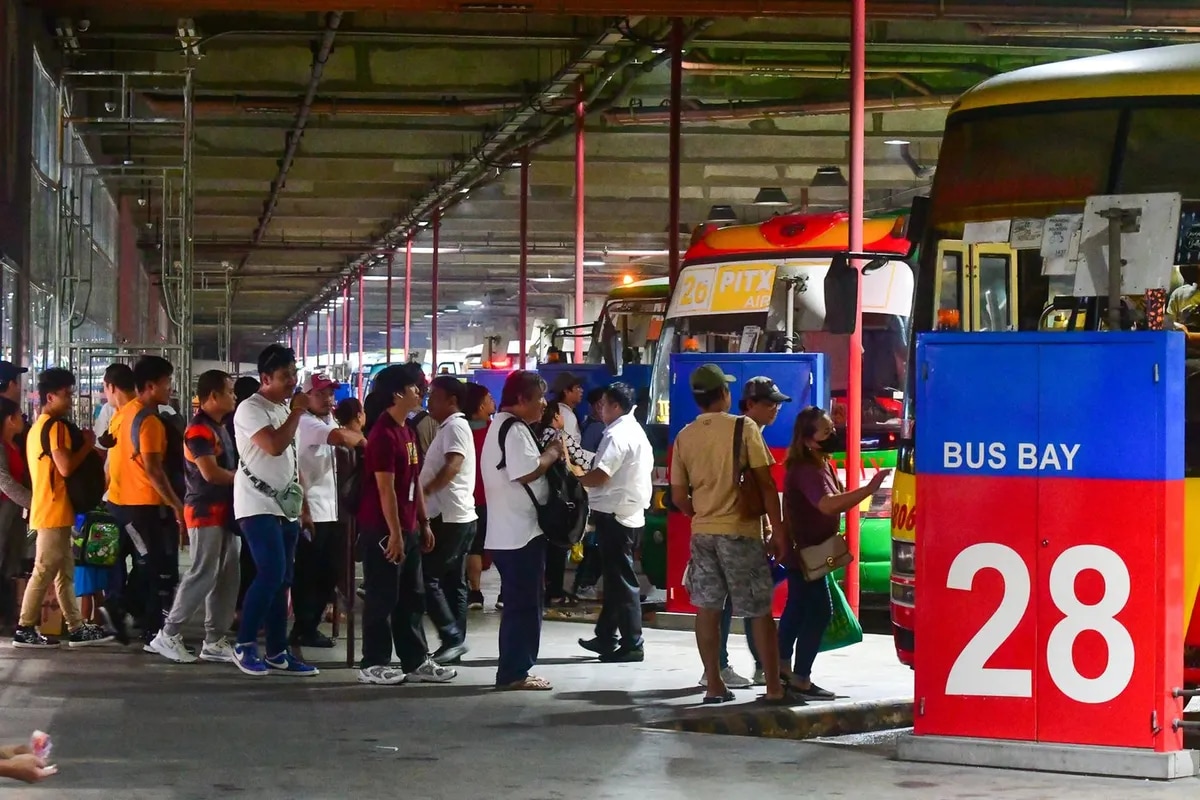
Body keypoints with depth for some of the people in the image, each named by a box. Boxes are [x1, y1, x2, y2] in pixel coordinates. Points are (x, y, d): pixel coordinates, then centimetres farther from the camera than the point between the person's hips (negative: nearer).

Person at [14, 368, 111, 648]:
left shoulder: (38, 426, 17)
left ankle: (76, 629, 12)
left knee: (64, 571, 10)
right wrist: (87, 445, -9)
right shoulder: (55, 426, -15)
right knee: (45, 571, -6)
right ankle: (25, 630, -3)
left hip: (48, 510, 10)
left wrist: (82, 446, 15)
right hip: (54, 511, -10)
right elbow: (66, 466, -24)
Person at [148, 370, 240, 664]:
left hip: (224, 511, 9)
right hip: (206, 511, -9)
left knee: (227, 577, 7)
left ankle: (214, 640, 10)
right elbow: (210, 473, -21)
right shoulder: (199, 430, -14)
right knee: (203, 575, -9)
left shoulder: (219, 427, 17)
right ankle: (168, 634, -2)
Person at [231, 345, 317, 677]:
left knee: (282, 580, 7)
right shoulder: (251, 409, -11)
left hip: (286, 507, 8)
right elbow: (275, 446, -26)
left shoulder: (284, 410, 16)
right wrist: (297, 412, -15)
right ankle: (244, 645, -6)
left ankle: (278, 652, 10)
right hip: (258, 506, -8)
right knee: (271, 574, -17)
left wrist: (302, 503, 18)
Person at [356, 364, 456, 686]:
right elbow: (385, 489, -19)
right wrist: (394, 532, -21)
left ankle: (416, 661, 17)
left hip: (407, 528, 10)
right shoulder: (383, 433, -16)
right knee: (382, 598, -3)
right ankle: (372, 664, 4)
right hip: (383, 529, -10)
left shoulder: (408, 430, 14)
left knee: (412, 598, 12)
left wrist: (423, 523, 16)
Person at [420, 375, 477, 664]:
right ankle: (455, 643, 9)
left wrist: (423, 492, -34)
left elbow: (452, 467, -27)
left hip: (451, 517, -10)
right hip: (455, 517, 10)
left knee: (427, 577, -10)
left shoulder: (455, 427, -12)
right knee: (453, 582, 9)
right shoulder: (448, 428, 20)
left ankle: (452, 638, -10)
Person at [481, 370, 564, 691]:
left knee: (520, 604, 15)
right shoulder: (513, 429, -16)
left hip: (510, 533, 11)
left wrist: (547, 453, 8)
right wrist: (553, 452, -11)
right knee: (524, 604, -6)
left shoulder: (504, 425, 19)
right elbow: (527, 472, -26)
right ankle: (515, 672, -3)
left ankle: (513, 670, 19)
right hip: (520, 533, -11)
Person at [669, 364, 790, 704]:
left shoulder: (684, 437, 3)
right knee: (759, 611, 2)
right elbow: (766, 484, -9)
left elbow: (678, 496, 6)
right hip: (741, 531, -4)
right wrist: (778, 529, -3)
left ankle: (714, 685, 11)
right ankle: (773, 687, 4)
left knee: (707, 609, 10)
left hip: (702, 532, 4)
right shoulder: (744, 429, -8)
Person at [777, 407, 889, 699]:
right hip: (803, 552, -11)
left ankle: (782, 666, 33)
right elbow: (828, 505, -43)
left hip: (807, 551, 11)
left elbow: (834, 500, 22)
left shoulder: (823, 464, 8)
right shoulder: (805, 470, -26)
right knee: (819, 611, -11)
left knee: (798, 607, 20)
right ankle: (801, 679, -7)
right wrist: (869, 488, -48)